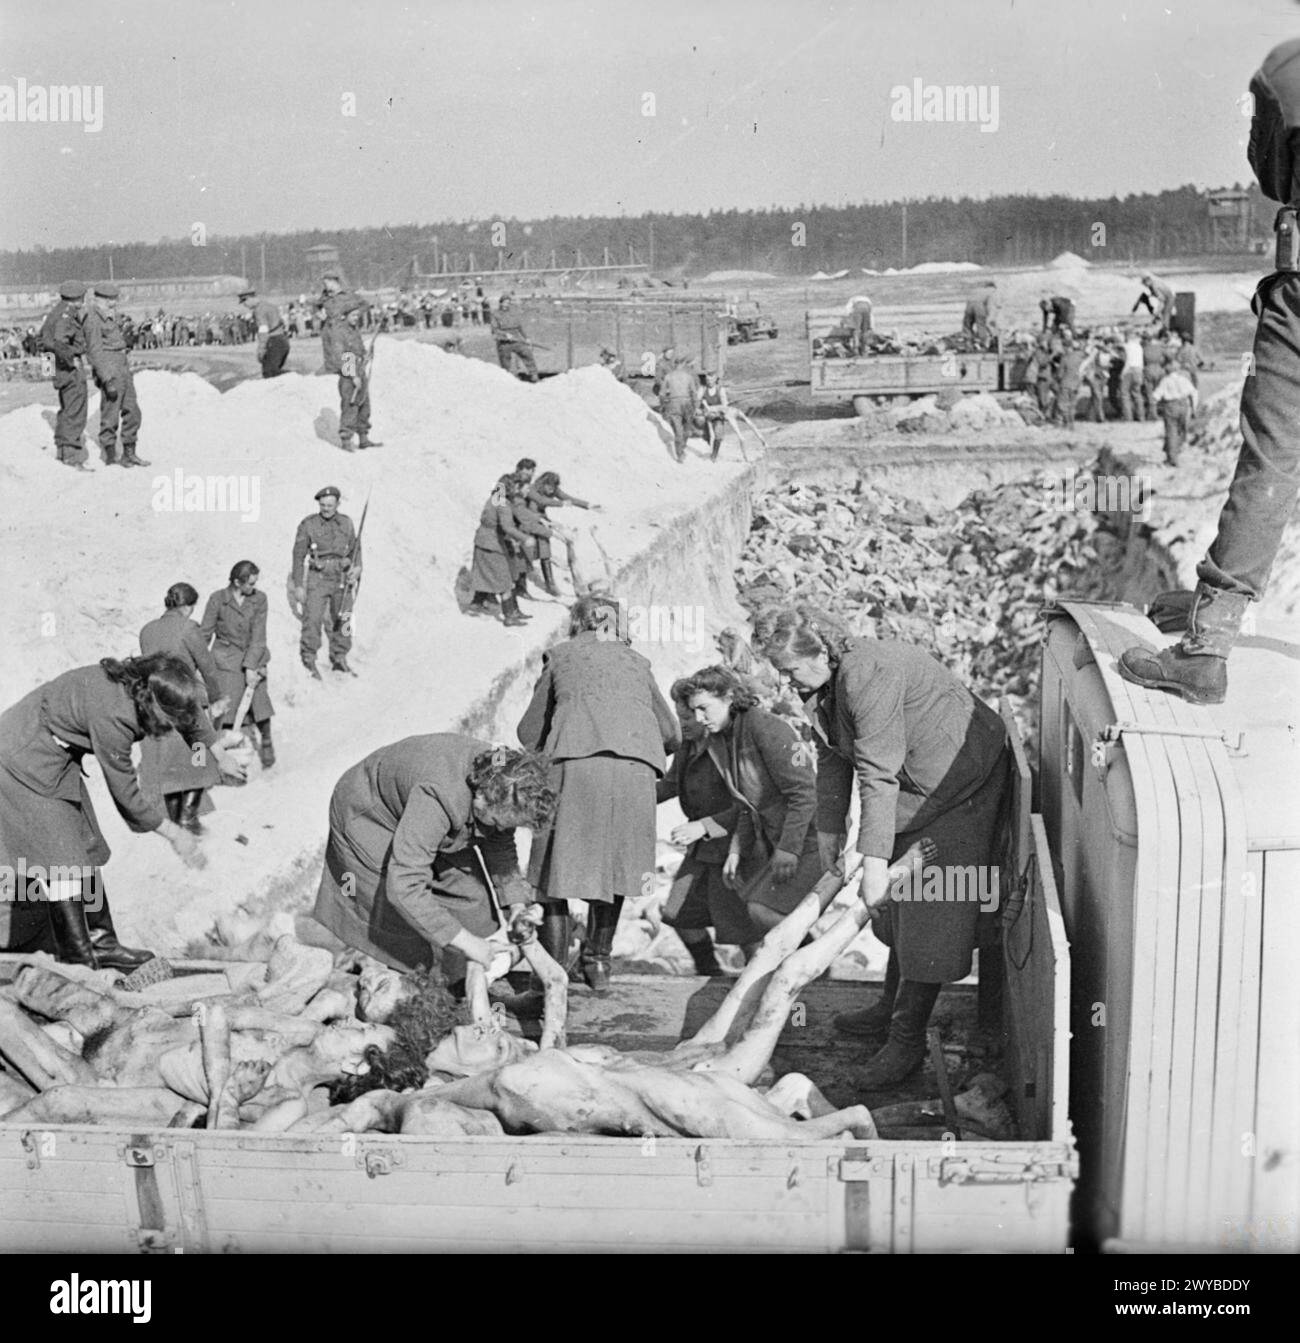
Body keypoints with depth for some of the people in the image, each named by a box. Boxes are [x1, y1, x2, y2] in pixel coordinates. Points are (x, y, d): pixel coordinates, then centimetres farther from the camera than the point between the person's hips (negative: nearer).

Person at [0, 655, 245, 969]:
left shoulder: (144, 683, -12)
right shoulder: (111, 716, -35)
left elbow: (192, 713, 12)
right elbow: (125, 793, -24)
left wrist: (221, 756, 21)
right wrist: (174, 834, -15)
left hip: (58, 759, 9)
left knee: (86, 849, 10)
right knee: (60, 861, -10)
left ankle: (101, 942, 17)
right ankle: (79, 960, -5)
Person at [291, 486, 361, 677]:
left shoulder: (346, 522, 6)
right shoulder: (308, 524, -4)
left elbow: (354, 549, 16)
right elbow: (298, 555, -1)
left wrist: (357, 568, -4)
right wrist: (298, 585, -4)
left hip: (342, 577, 3)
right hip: (318, 577, -3)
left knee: (342, 620, 8)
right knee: (313, 618, -11)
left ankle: (339, 659, 22)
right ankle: (308, 661, 0)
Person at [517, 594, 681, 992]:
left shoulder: (560, 656, 24)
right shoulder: (636, 661, 29)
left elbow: (529, 733, 23)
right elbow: (670, 734, 30)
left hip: (576, 761, -2)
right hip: (637, 765, 2)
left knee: (556, 869, 5)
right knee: (613, 863, 18)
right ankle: (597, 960, 19)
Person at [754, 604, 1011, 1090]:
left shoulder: (870, 675, -32)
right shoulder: (821, 684, -2)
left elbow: (878, 775, -34)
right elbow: (833, 758, 8)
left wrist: (873, 860, -34)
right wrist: (830, 831, 7)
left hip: (961, 782, -10)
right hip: (916, 787, 10)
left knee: (931, 910, -9)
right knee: (899, 902, 18)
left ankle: (908, 1038, -2)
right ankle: (892, 1008, 33)